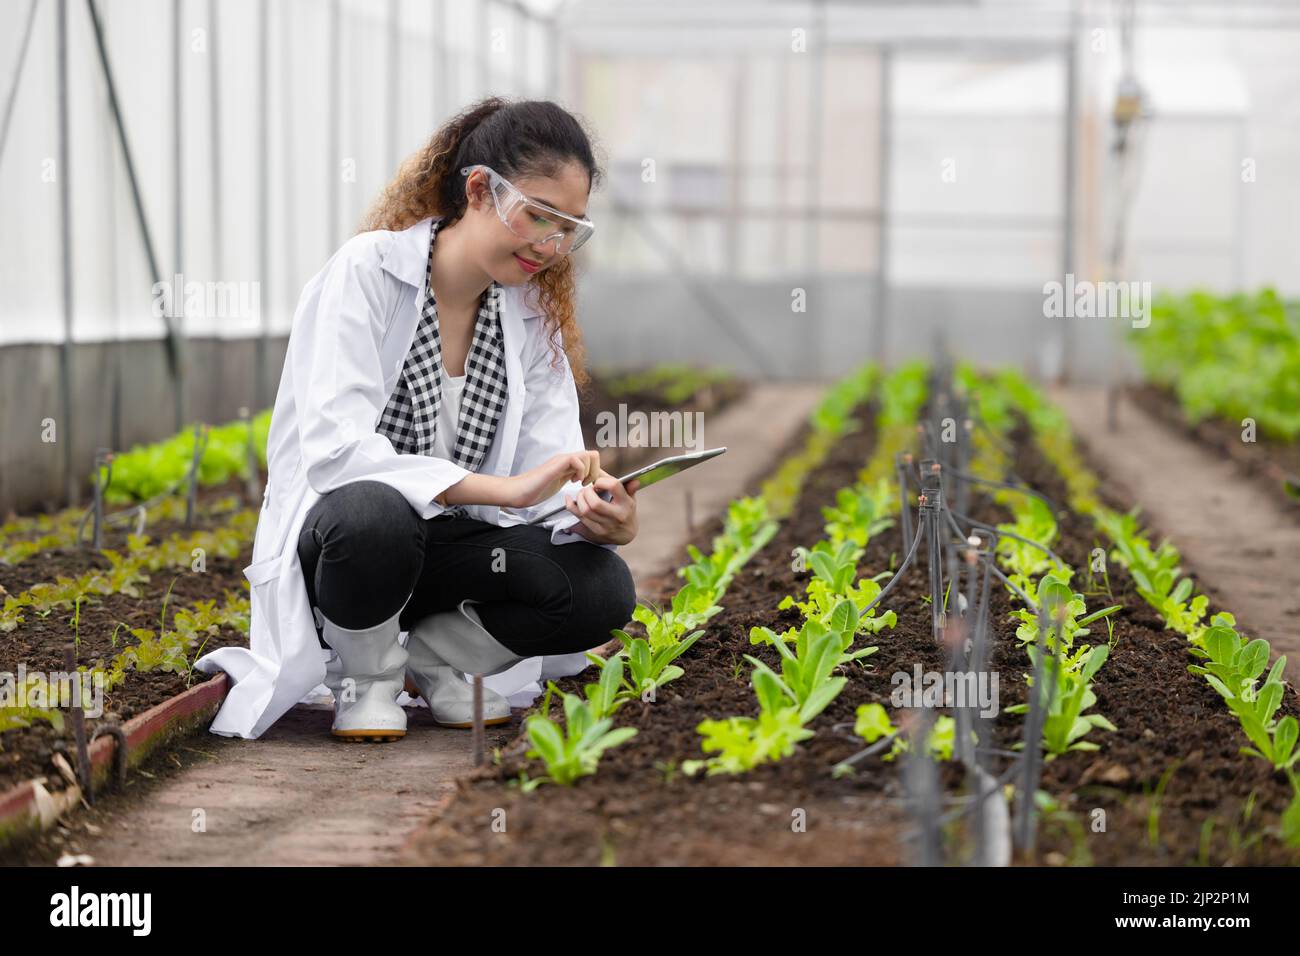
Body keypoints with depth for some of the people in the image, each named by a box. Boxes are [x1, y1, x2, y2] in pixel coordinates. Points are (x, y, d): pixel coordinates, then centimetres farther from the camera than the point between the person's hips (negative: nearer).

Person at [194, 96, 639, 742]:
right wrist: (505, 490, -35)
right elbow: (334, 450, -27)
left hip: (453, 546, 5)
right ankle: (367, 674, -8)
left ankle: (435, 655, 5)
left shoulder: (532, 317, 4)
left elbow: (550, 477, -3)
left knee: (603, 589, -22)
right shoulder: (367, 271, -14)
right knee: (372, 515, -40)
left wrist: (595, 513, -29)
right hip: (331, 538, -5)